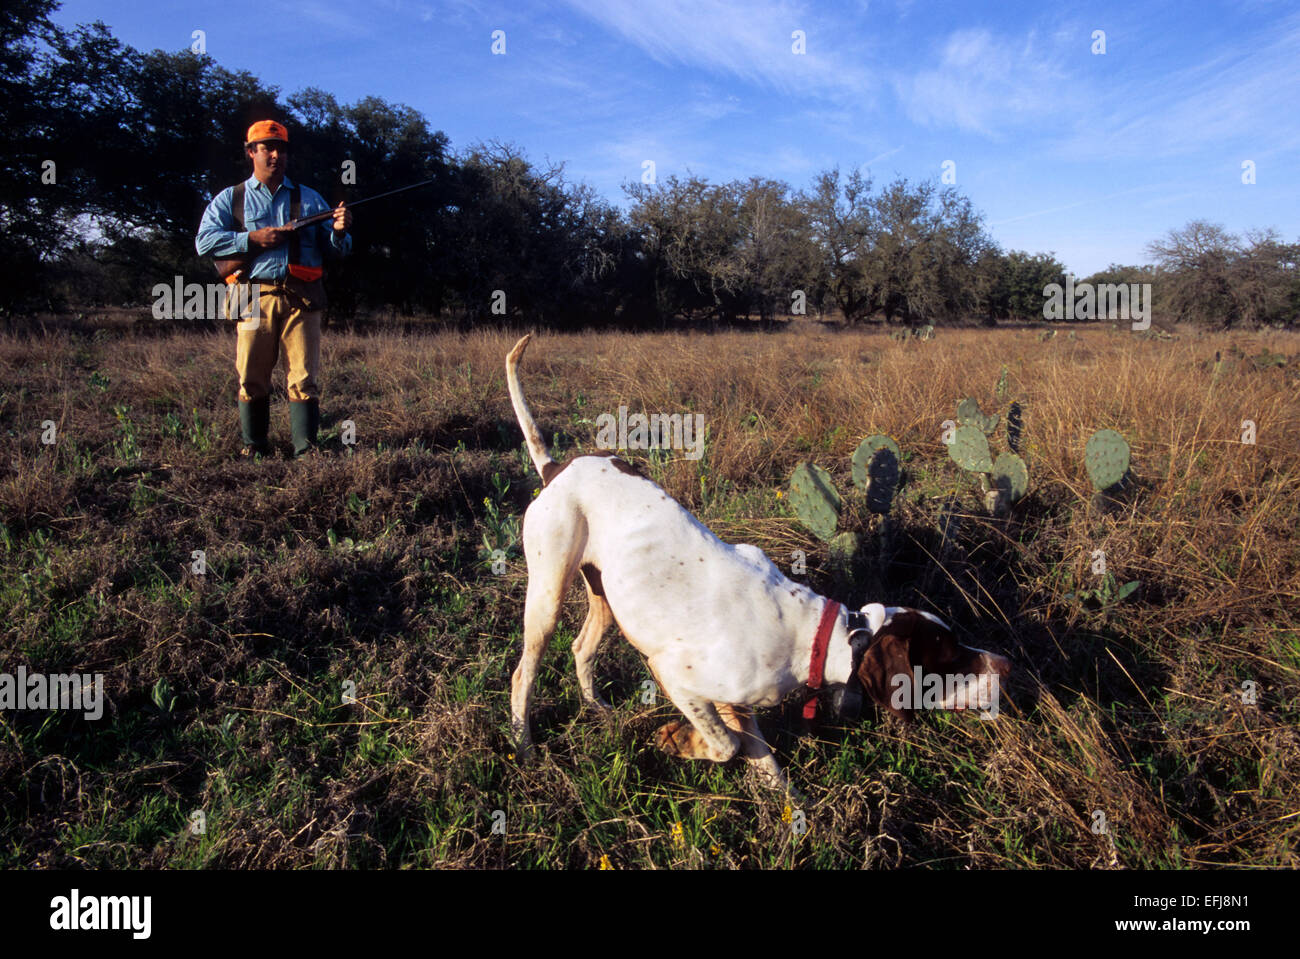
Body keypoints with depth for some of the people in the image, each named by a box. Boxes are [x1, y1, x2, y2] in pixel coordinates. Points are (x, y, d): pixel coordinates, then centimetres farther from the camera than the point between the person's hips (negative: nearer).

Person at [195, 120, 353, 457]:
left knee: (304, 377, -6)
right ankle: (253, 445, 10)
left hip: (301, 298, 0)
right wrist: (253, 239, -9)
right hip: (256, 298, 0)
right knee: (251, 376, 0)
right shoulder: (231, 198, 15)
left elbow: (340, 249, 12)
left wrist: (339, 231, -11)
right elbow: (204, 241, 2)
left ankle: (306, 447, -4)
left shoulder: (309, 198, 19)